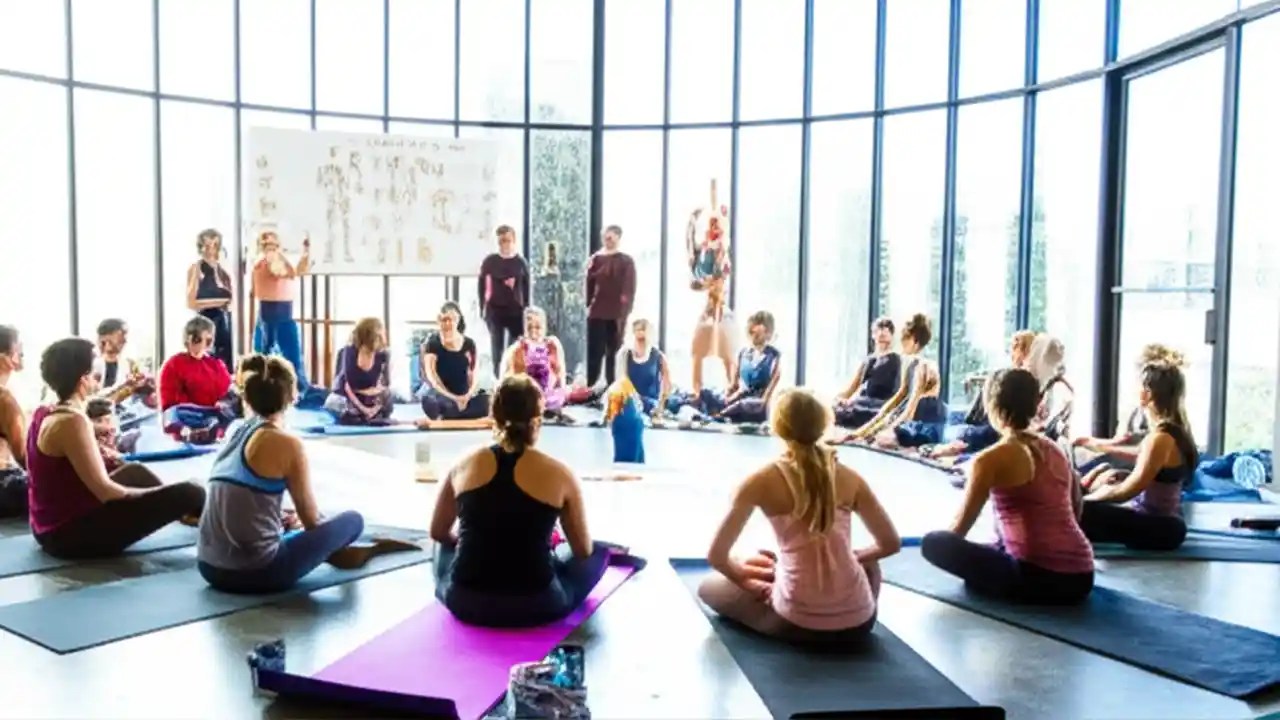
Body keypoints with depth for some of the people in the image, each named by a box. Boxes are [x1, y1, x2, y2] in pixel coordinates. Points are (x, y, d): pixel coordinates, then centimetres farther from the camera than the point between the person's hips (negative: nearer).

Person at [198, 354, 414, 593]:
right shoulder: (286, 443, -11)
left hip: (210, 567, 7)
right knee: (353, 520, 11)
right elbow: (312, 521, 1)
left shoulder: (236, 434, 8)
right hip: (256, 572, -7)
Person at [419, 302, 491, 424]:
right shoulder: (432, 343, 1)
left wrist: (469, 394, -13)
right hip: (441, 396, -3)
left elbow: (474, 373, 8)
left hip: (465, 397, 4)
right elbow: (431, 376, -8)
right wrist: (453, 398, -19)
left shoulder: (468, 344, 10)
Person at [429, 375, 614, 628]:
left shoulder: (464, 466, 0)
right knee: (598, 552, 23)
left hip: (464, 601, 3)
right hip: (535, 605, -3)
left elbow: (438, 533, 14)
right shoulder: (558, 474, -6)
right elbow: (584, 551, 5)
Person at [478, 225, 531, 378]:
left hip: (516, 311, 0)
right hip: (494, 310, 0)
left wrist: (526, 311, 3)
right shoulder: (490, 261, 0)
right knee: (497, 348, 5)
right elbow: (481, 286, 4)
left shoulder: (521, 262, 3)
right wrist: (483, 308, 0)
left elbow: (527, 288, 6)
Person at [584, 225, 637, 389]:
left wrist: (624, 312, -9)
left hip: (617, 314, -1)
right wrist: (588, 304, -9)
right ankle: (590, 387, 3)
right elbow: (589, 284, 6)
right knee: (594, 352, -1)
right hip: (597, 312, 1)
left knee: (614, 352, 5)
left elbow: (629, 290, -3)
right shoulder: (596, 259, 9)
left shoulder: (626, 261, 2)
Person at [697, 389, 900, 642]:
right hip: (857, 622, 0)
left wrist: (753, 585, 13)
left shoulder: (762, 480, -4)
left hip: (798, 623, 1)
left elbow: (716, 556, -4)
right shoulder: (850, 478, 3)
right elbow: (891, 543, 12)